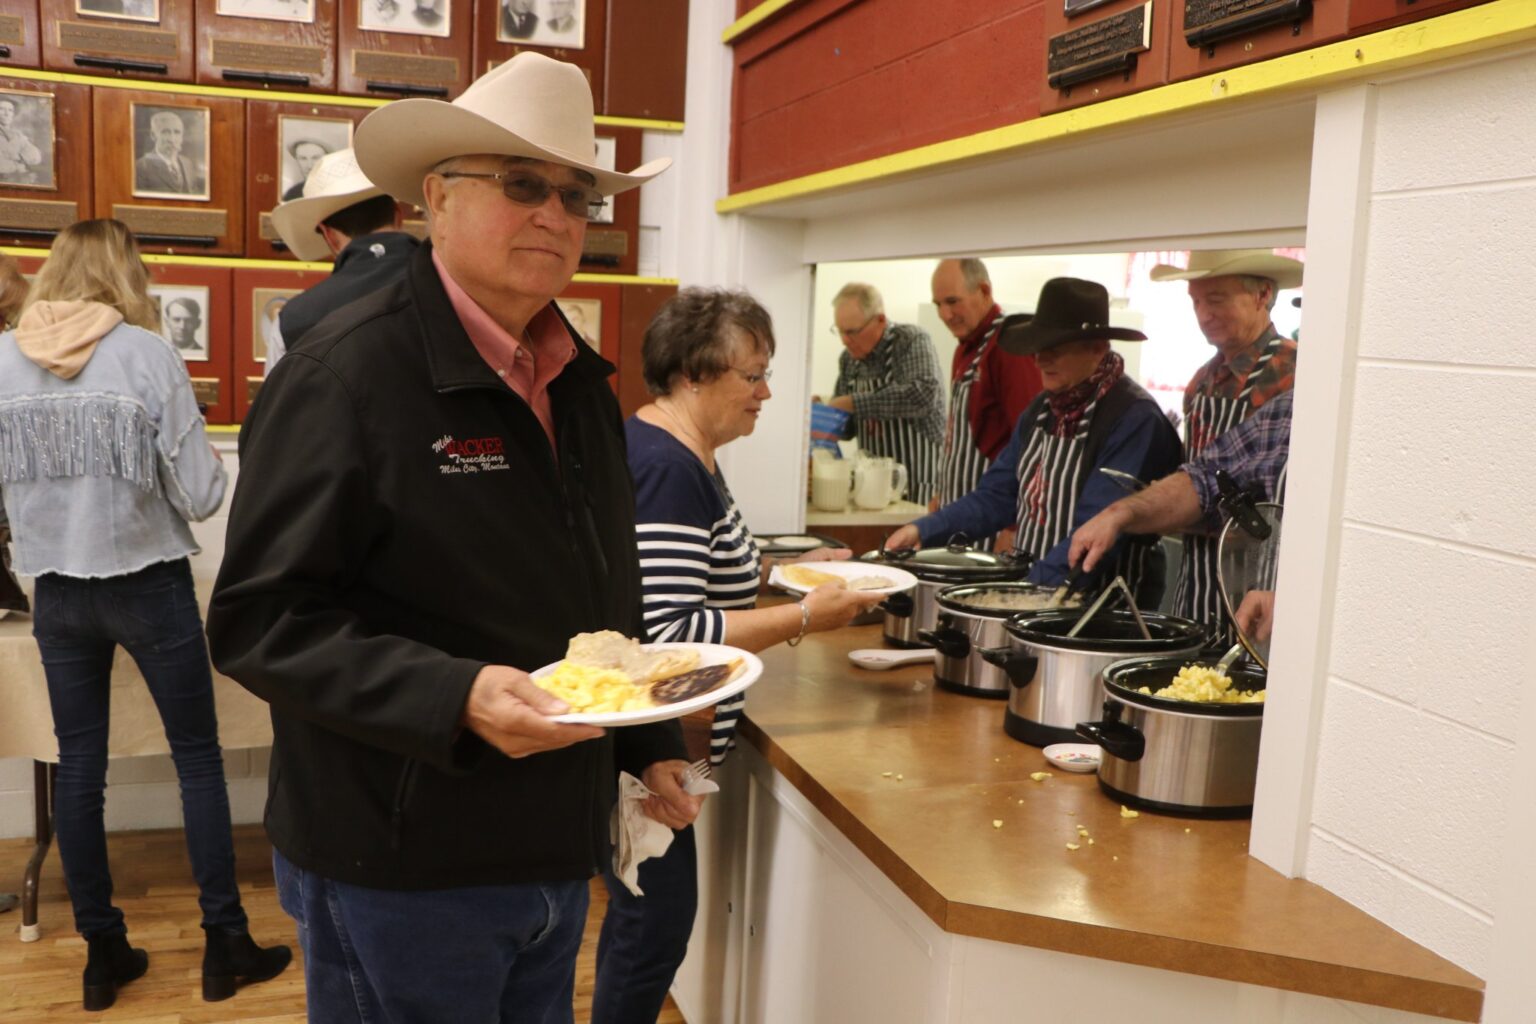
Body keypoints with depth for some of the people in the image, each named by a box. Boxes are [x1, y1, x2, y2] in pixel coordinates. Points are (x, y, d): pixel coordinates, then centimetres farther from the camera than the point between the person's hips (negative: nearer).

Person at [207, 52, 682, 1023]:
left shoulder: (581, 381, 7)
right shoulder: (346, 372, -17)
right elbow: (260, 620, -19)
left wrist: (650, 745, 15)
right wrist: (455, 697, -31)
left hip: (558, 852, 7)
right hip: (396, 869, -7)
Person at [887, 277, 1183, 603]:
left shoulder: (1136, 420, -16)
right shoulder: (1042, 409, 9)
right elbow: (996, 495, 11)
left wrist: (1032, 586, -29)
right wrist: (924, 530, -1)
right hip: (1025, 591, 7)